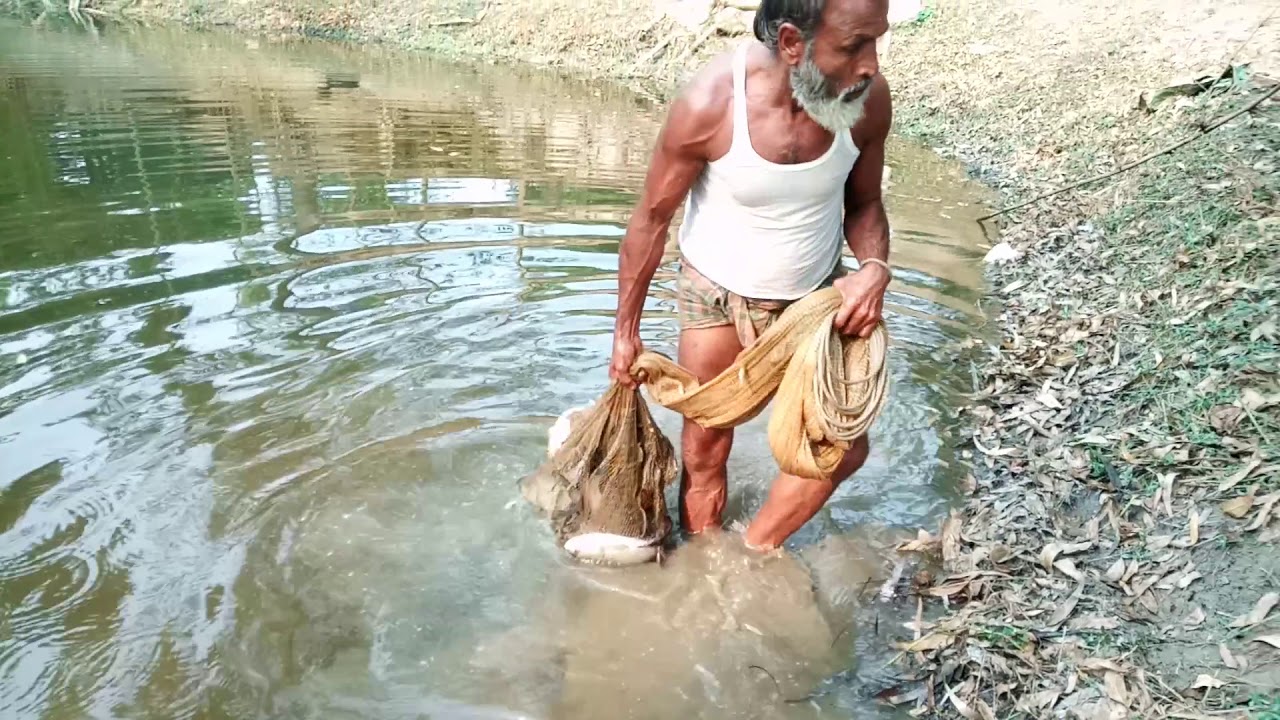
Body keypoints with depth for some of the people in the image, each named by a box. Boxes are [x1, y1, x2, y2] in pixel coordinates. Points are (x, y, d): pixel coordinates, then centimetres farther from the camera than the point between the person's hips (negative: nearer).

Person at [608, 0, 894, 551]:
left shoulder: (868, 99, -19)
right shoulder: (710, 103, -28)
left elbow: (864, 203, 0)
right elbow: (652, 216, -14)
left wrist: (875, 269, -22)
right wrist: (625, 330, -6)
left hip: (816, 296, 3)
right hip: (717, 295, -3)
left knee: (842, 448, 4)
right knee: (704, 453, 9)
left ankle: (754, 554, 29)